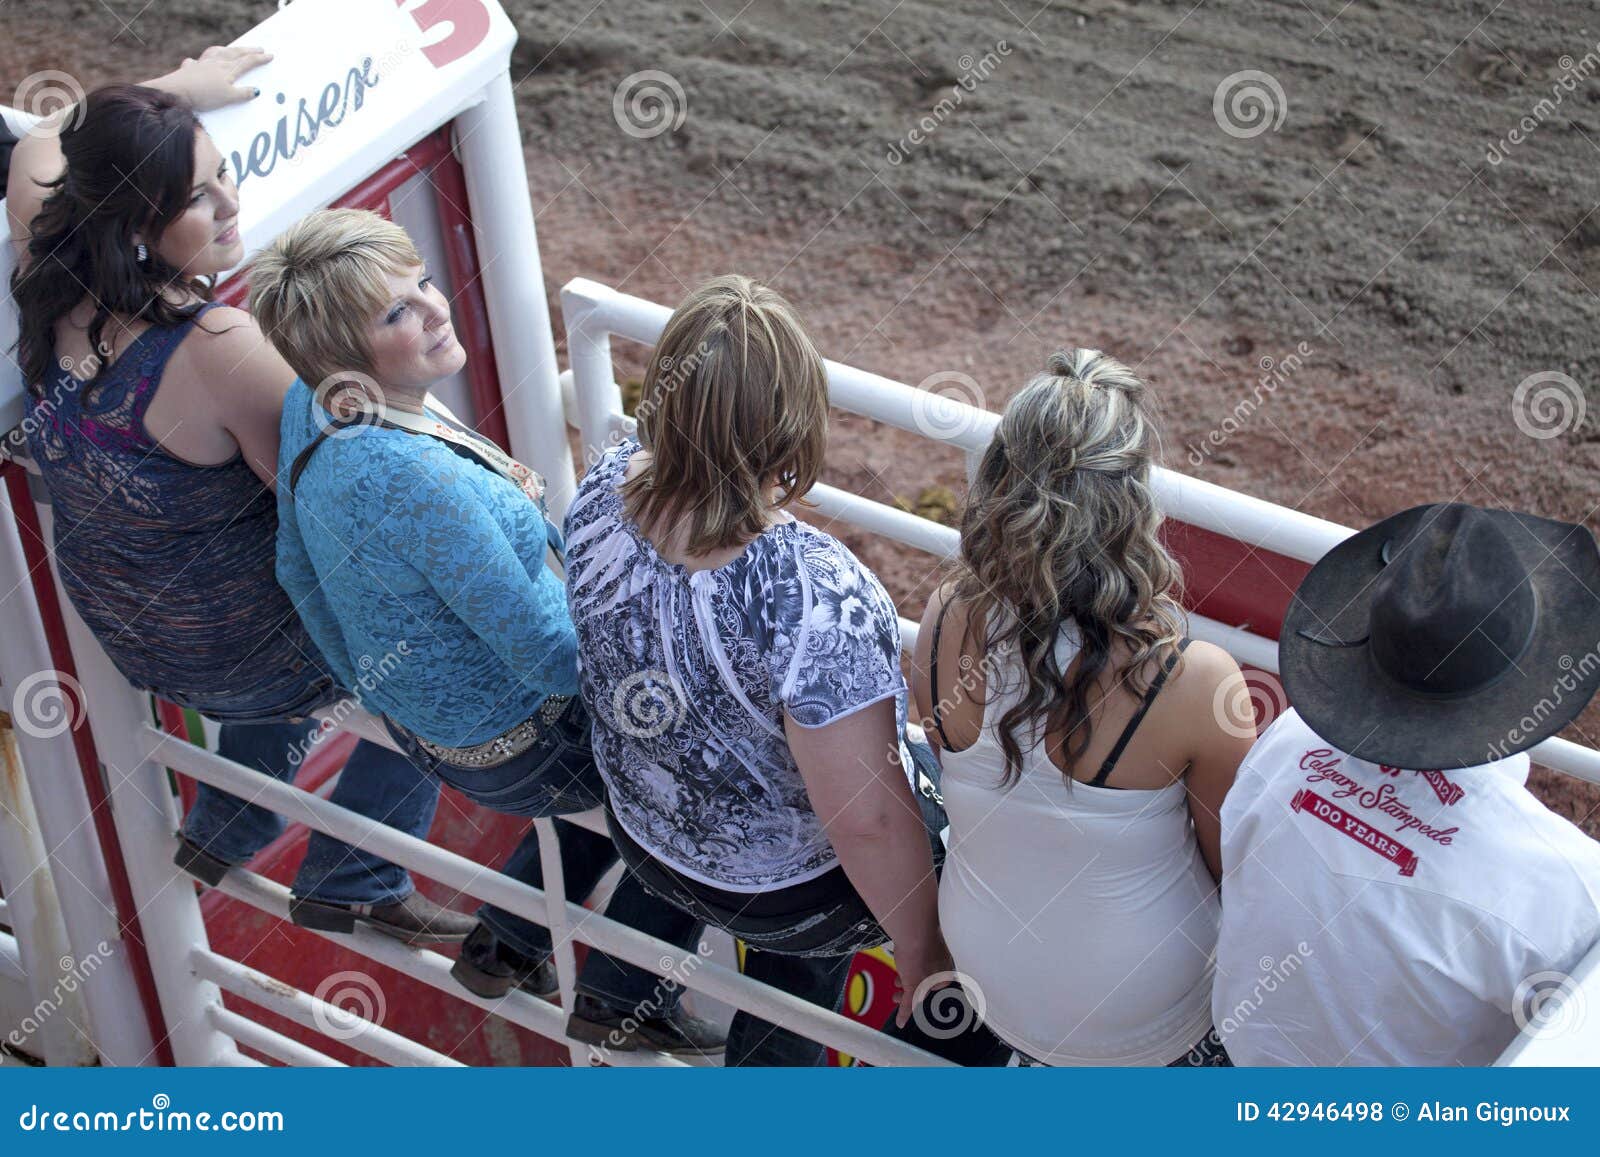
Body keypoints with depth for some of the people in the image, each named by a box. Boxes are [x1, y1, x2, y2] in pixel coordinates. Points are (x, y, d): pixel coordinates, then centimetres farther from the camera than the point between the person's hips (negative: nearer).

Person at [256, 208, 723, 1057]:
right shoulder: (420, 477, -38)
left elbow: (298, 569, 7)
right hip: (510, 747, -9)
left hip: (413, 709, 9)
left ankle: (504, 942, 39)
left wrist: (373, 683, 21)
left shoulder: (309, 407, -10)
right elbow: (554, 656, -31)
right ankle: (624, 1001, 27)